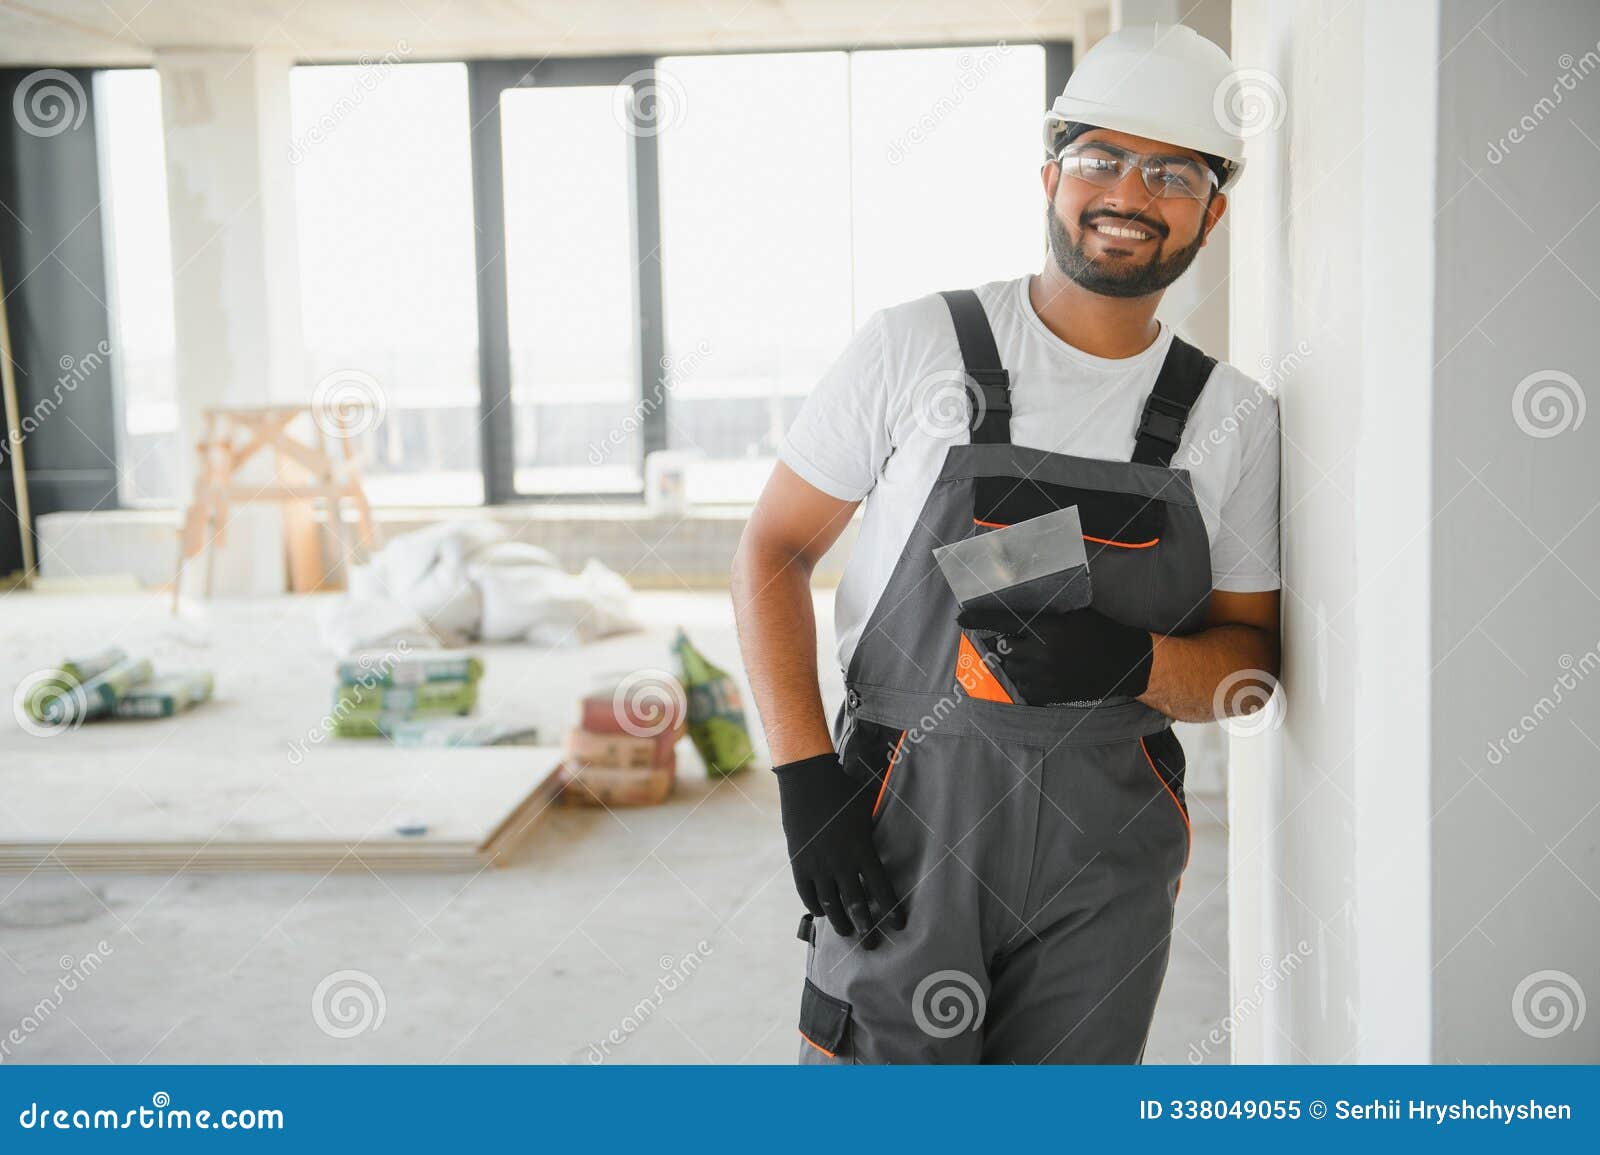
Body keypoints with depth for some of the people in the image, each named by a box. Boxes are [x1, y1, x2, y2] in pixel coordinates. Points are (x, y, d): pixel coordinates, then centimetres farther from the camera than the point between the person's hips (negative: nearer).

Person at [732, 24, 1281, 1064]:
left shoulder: (1235, 418, 4)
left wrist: (1130, 662, -15)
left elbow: (1252, 657, 8)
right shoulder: (915, 347, -3)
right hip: (909, 818, -2)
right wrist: (806, 775, -10)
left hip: (1113, 841, 3)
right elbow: (774, 551, 0)